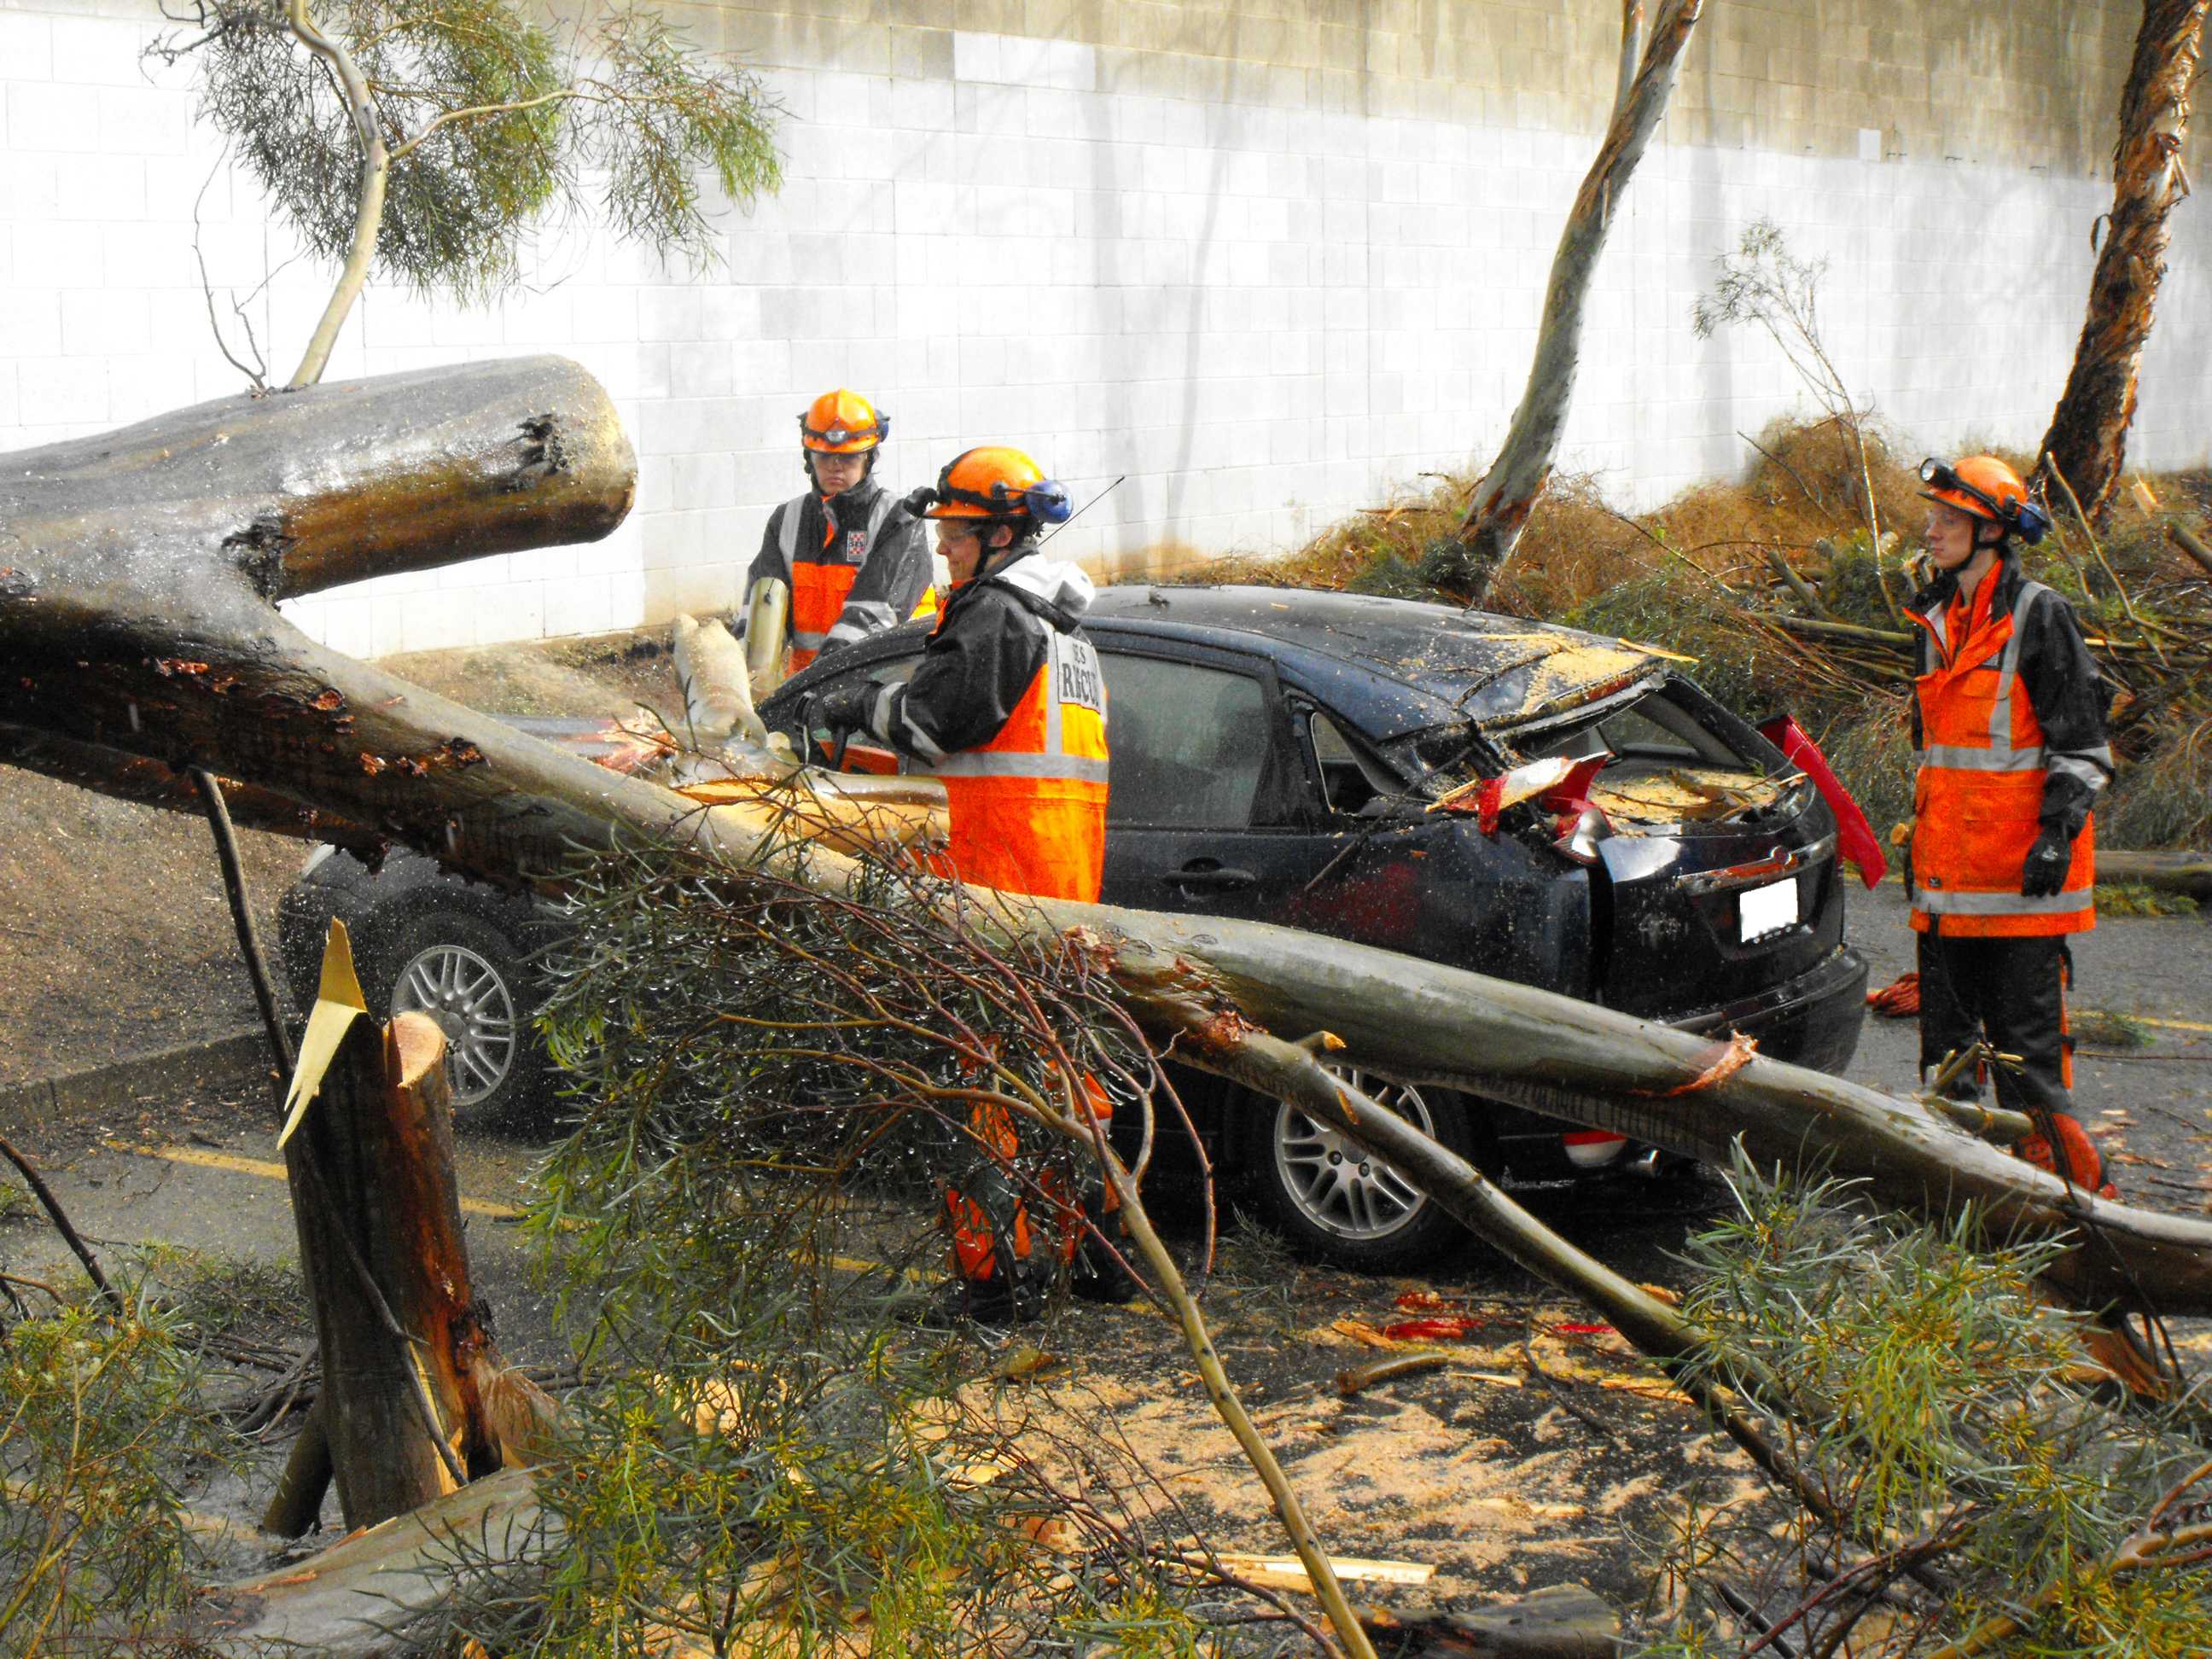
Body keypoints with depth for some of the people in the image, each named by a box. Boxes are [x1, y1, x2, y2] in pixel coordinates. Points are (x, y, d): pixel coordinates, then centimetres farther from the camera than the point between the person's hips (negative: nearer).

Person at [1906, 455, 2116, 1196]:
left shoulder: (2040, 617, -7)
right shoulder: (1932, 619, 14)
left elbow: (2082, 743, -8)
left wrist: (2058, 829, -17)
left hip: (2020, 864, -7)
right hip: (1946, 868, 7)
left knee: (2027, 1028, -5)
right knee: (1945, 1026, 10)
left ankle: (2066, 1179, 4)